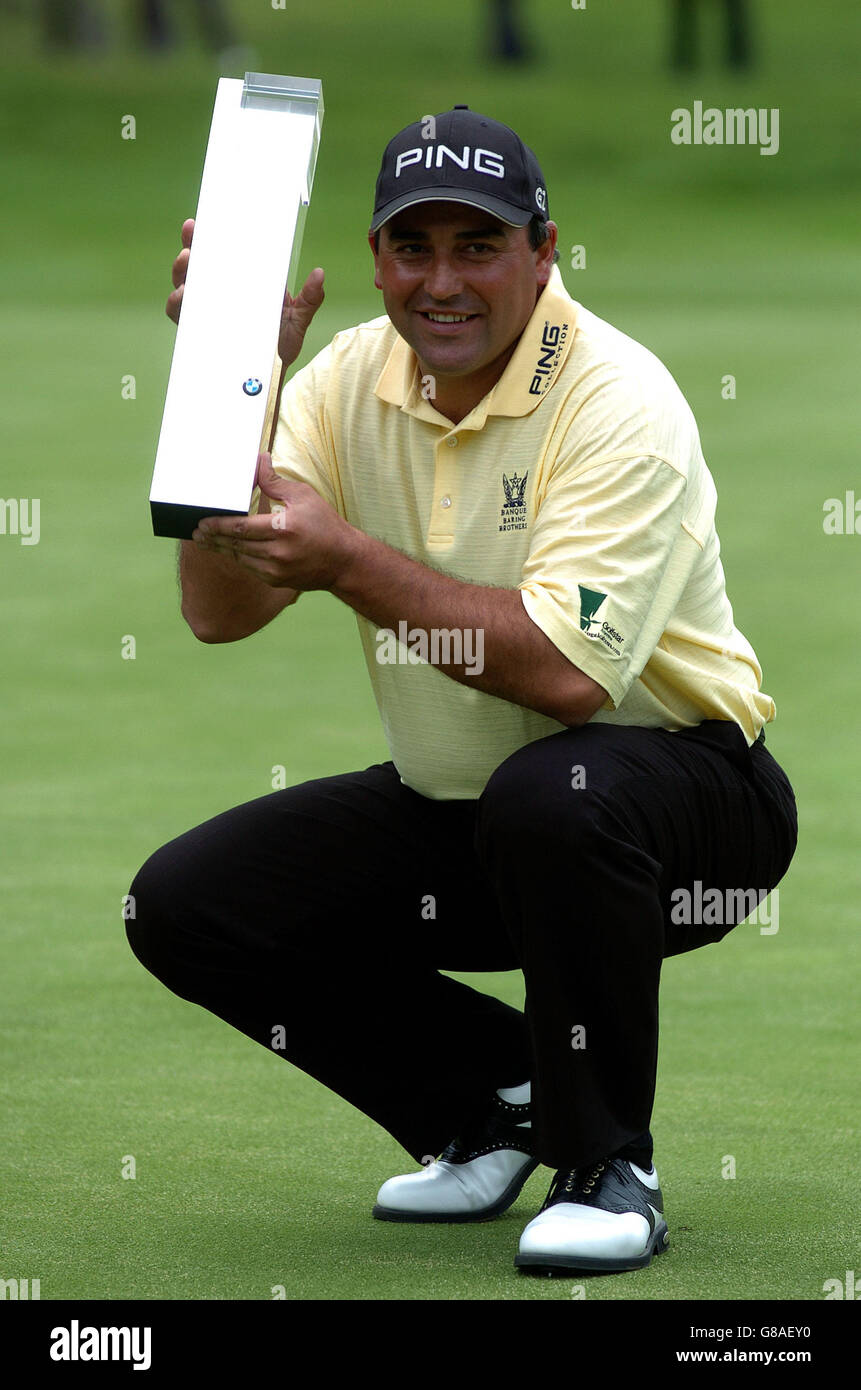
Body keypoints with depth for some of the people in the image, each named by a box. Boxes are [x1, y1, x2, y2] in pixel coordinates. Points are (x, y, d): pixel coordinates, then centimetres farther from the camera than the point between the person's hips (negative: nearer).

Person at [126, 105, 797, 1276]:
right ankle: (497, 1100, 11)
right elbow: (220, 611, -10)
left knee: (551, 796, -40)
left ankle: (608, 1168, -16)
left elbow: (567, 670, -33)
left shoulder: (618, 399, -21)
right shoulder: (350, 378, -2)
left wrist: (346, 560, -33)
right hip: (449, 804, 6)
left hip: (677, 776, -6)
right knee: (184, 907, -8)